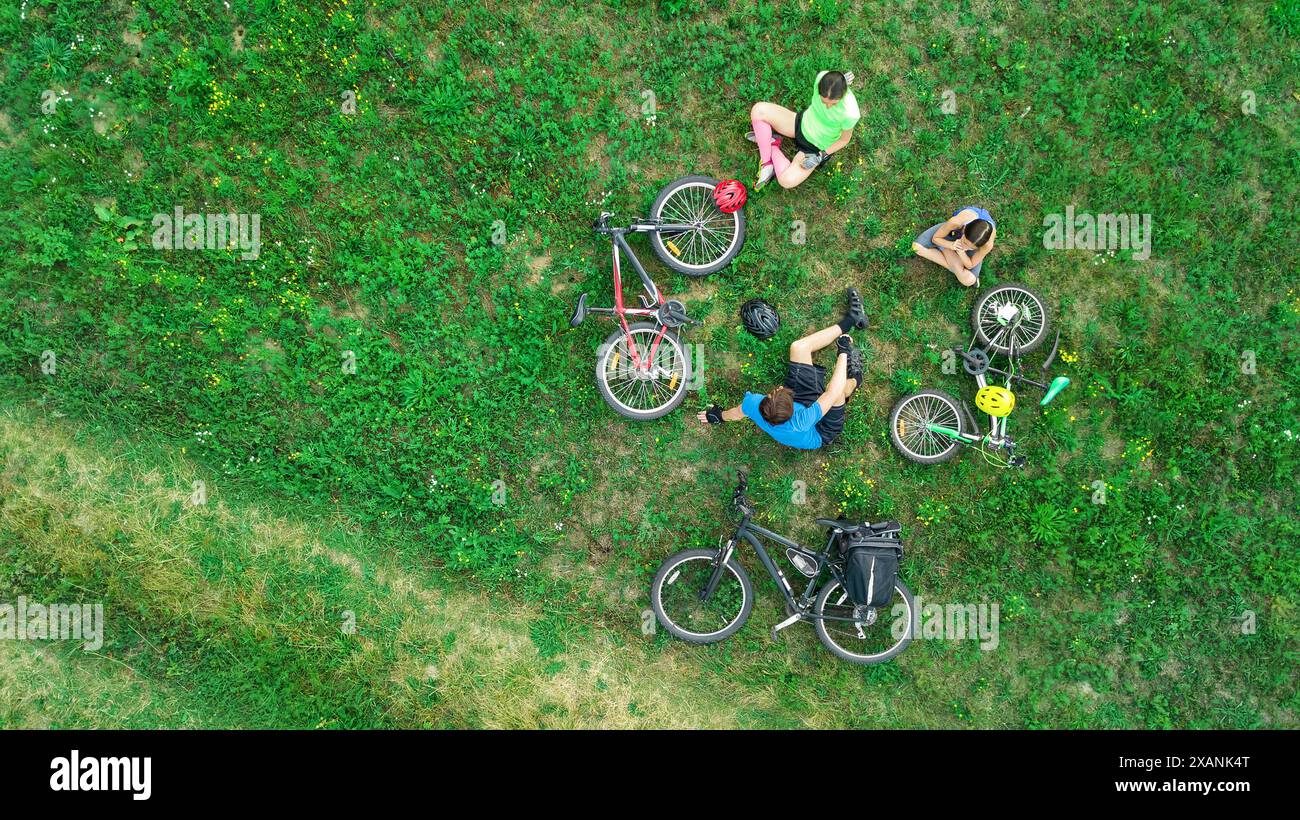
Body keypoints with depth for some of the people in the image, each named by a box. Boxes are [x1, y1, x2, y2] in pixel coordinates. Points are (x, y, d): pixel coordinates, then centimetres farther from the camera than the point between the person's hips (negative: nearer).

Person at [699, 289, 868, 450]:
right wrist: (843, 352, -30)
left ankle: (851, 318, 9)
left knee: (799, 347, -9)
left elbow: (736, 414, -11)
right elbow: (833, 393, -42)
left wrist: (719, 415, 12)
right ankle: (854, 380, 6)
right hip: (821, 432, -5)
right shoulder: (800, 423, -48)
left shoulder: (754, 404, -35)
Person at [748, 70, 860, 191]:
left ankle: (772, 145, 4)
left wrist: (821, 156, -18)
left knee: (787, 181, -24)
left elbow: (844, 139, -15)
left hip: (818, 147, -4)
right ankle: (767, 163, -6)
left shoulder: (850, 113, -36)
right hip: (803, 123, 4)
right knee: (759, 110, -17)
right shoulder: (822, 77, -27)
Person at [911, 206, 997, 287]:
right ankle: (957, 269, -8)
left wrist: (961, 252, -43)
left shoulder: (988, 244, -42)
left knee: (969, 280, -24)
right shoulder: (955, 222, -44)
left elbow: (970, 265, -24)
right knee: (917, 246, -18)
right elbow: (935, 238, -22)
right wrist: (952, 245, -41)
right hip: (954, 231, 2)